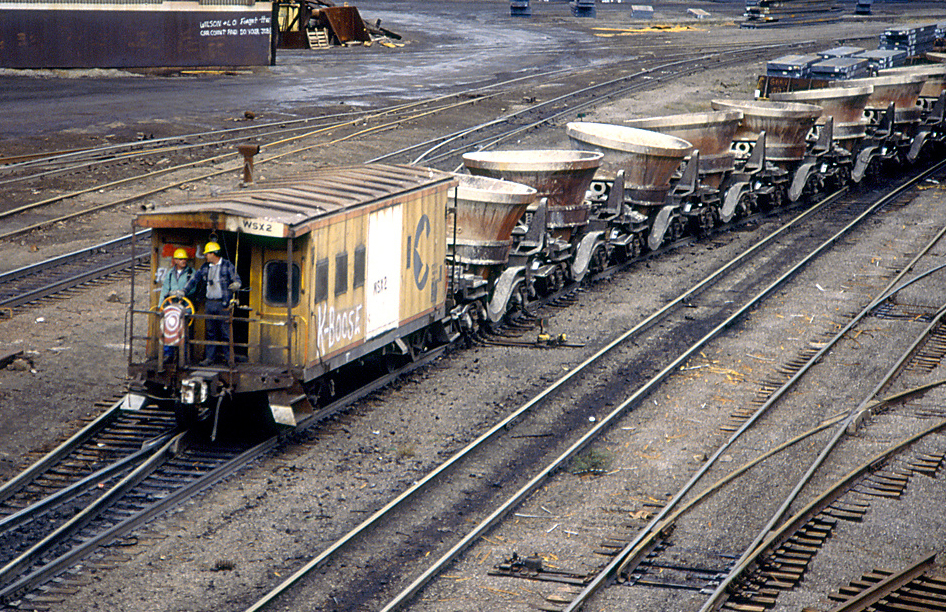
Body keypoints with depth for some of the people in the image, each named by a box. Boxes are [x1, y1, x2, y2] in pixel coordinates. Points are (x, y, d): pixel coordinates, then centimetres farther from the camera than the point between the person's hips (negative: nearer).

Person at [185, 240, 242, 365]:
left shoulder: (227, 266, 0)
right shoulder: (205, 267, 14)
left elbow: (236, 279, -1)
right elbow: (195, 279, 20)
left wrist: (236, 285, -24)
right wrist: (184, 291, 13)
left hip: (223, 304, -5)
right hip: (209, 303, 5)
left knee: (225, 331, -5)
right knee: (210, 332, 7)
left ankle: (229, 357, 1)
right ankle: (210, 357, 12)